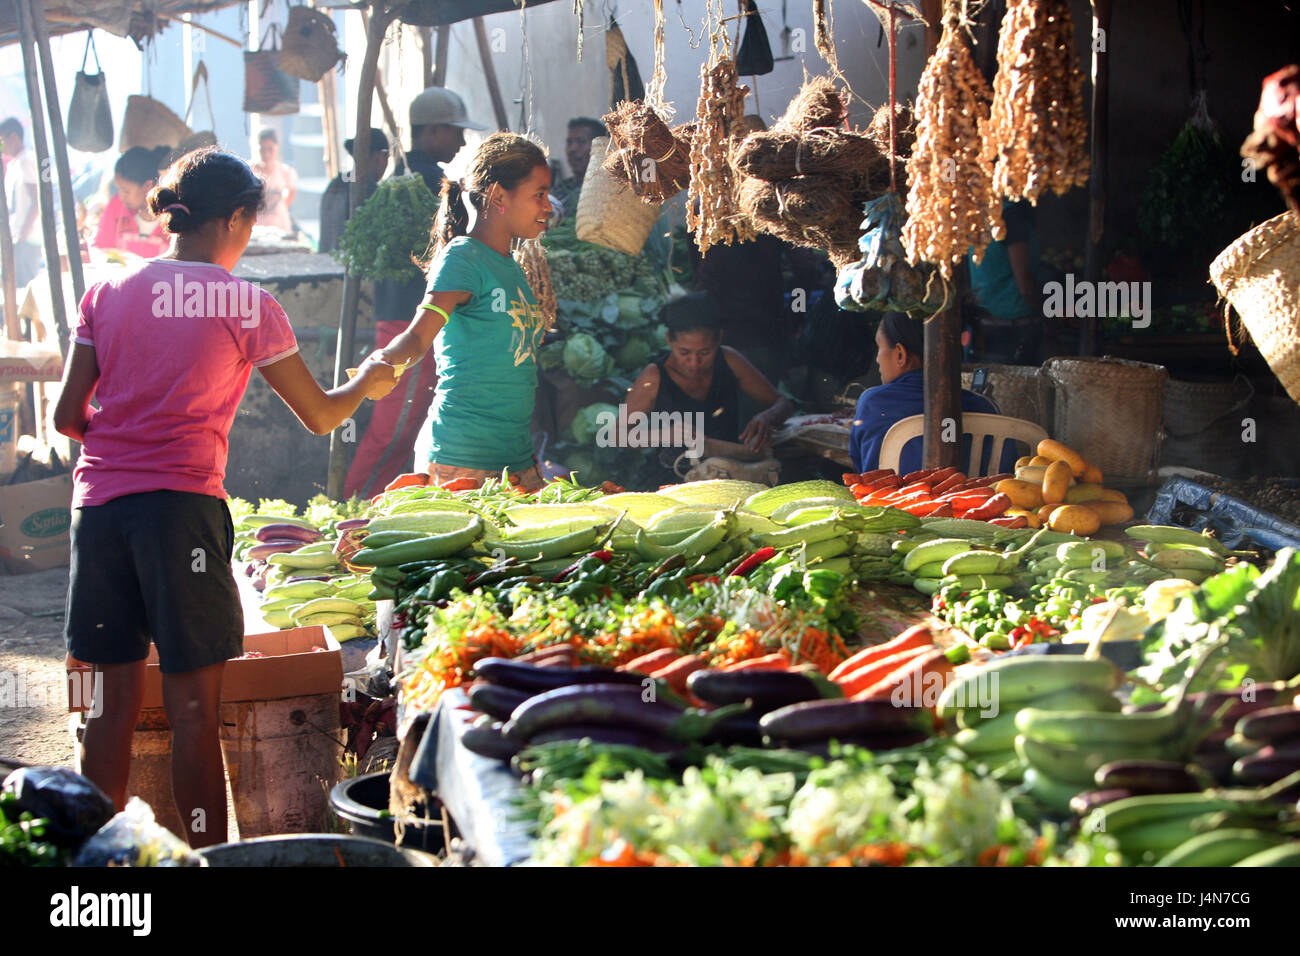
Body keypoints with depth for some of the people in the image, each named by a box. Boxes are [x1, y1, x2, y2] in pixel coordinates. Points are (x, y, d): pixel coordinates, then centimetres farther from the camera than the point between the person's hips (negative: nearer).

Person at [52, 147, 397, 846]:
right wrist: (368, 382, 28)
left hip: (98, 502, 4)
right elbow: (319, 415, 8)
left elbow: (67, 417, 9)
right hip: (181, 503, -4)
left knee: (113, 703, 11)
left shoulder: (107, 293, 10)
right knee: (193, 709, 1)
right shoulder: (244, 303, 1)